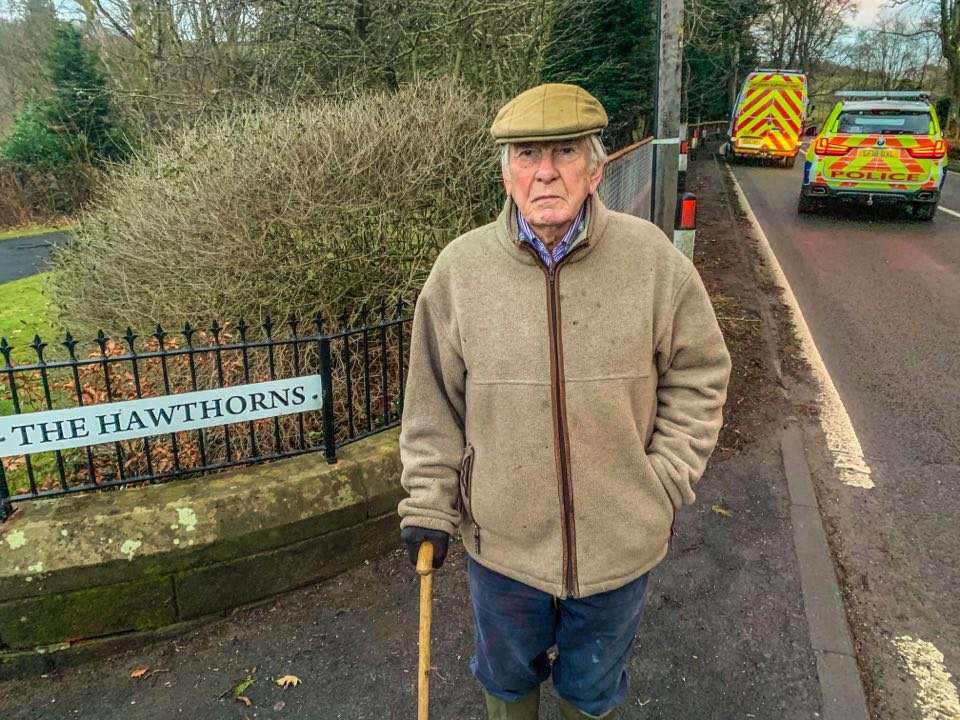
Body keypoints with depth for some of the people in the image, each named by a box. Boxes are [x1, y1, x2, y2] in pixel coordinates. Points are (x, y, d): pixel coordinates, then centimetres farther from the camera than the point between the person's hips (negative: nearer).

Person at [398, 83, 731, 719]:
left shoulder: (653, 259, -12)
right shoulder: (460, 268, -12)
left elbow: (698, 375, 0)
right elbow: (435, 401, -2)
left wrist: (666, 480, -5)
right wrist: (428, 504, -1)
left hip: (620, 542, 0)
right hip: (501, 540, 1)